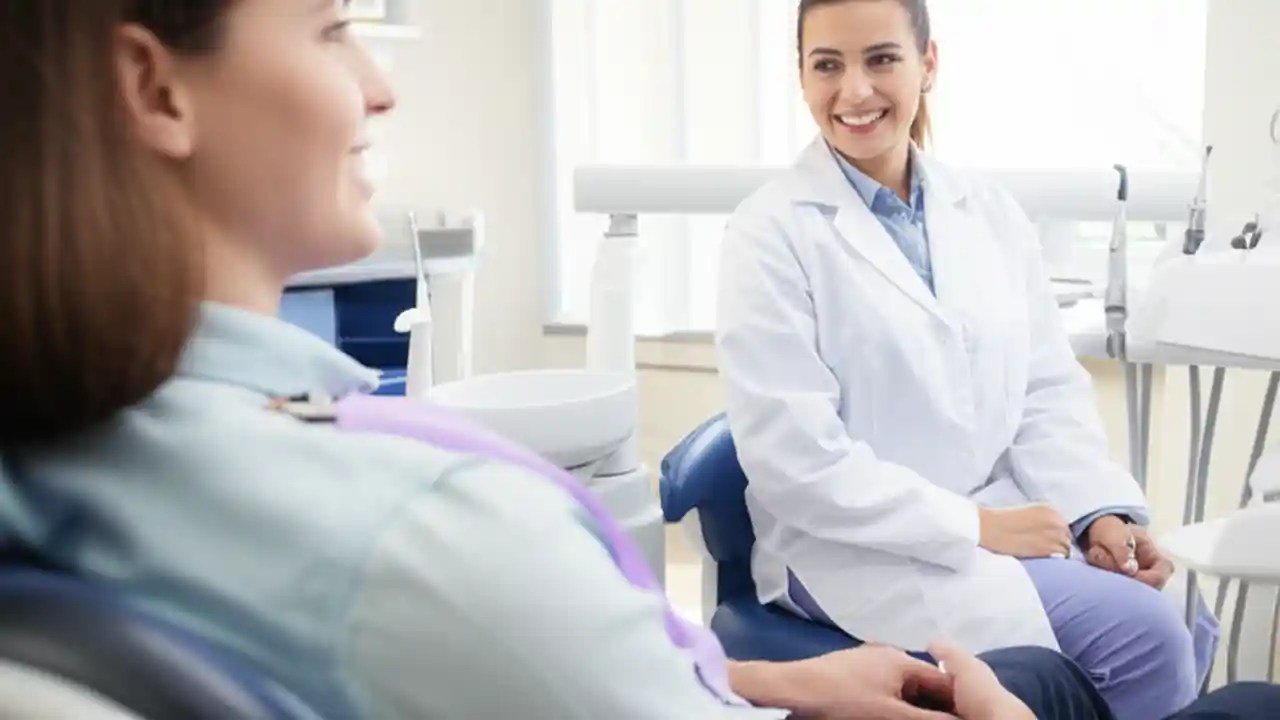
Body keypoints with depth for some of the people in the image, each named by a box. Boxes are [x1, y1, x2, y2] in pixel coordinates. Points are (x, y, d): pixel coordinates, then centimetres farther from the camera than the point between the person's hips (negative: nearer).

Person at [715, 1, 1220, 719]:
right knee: (1142, 633, -20)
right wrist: (974, 525, -17)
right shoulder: (772, 232, -9)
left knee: (1185, 617, -16)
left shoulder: (992, 212, 7)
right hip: (855, 546, -5)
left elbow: (1049, 393, 8)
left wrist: (1103, 511, -9)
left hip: (1005, 514, 6)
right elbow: (794, 458, -15)